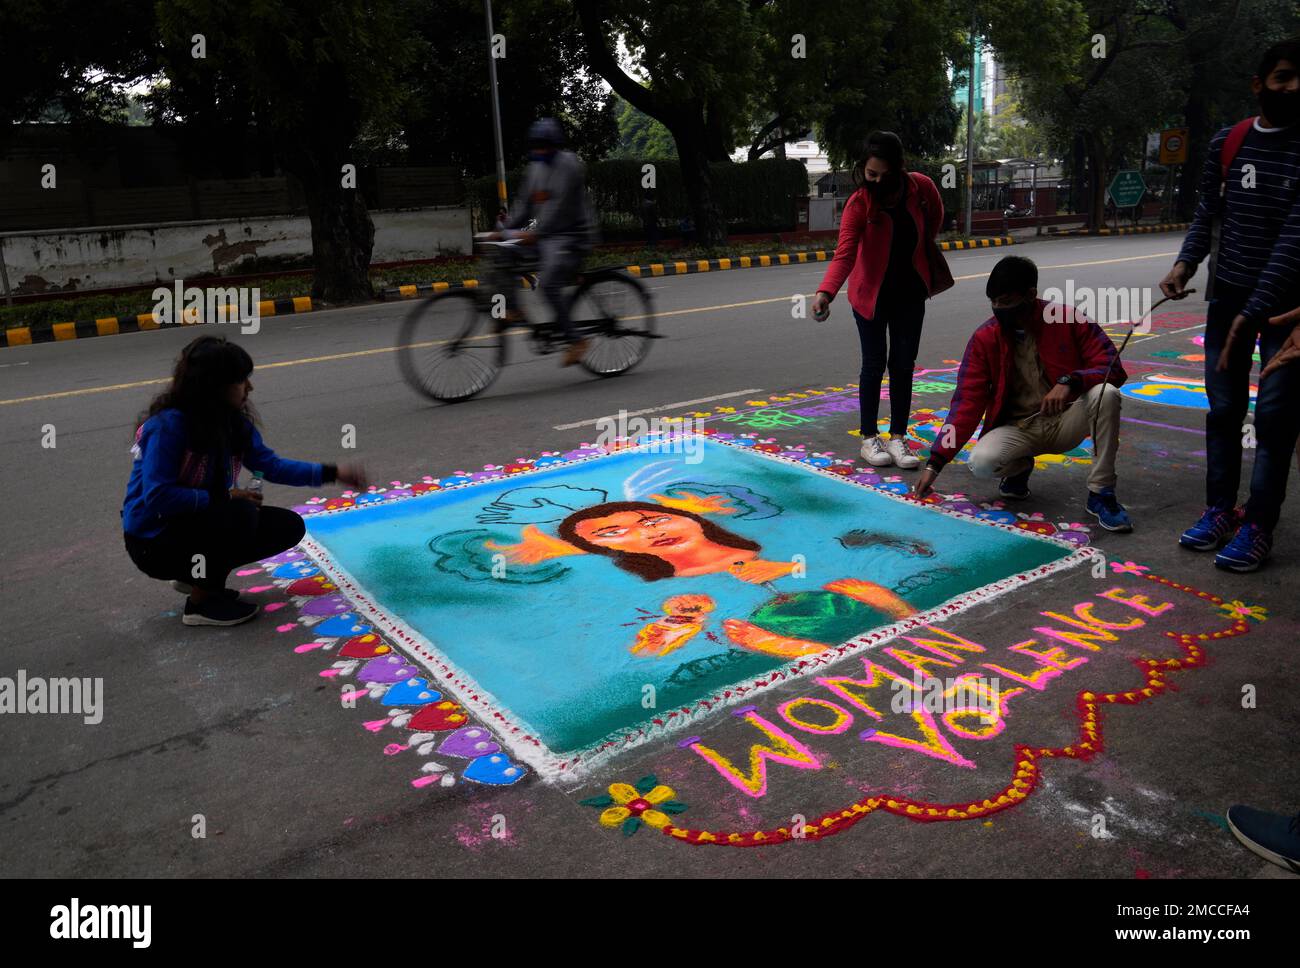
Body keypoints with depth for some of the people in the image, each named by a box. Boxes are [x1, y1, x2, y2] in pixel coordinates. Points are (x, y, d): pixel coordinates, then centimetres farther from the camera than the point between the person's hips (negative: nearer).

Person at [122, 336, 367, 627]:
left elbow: (271, 464, 1)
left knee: (289, 526, -1)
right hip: (155, 541, -8)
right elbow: (157, 497, -28)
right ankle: (201, 601, -11)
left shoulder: (234, 422, -3)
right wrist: (225, 497, -23)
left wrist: (332, 473, -7)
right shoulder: (168, 425, -25)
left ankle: (197, 574, 11)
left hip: (199, 522, 8)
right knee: (241, 514, -32)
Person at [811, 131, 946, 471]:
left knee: (903, 365, 5)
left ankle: (898, 437, 14)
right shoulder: (858, 204, -22)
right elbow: (844, 253, -35)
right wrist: (825, 291, -51)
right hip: (871, 293, -3)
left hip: (910, 291, 3)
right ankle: (870, 438, 14)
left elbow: (935, 216, 10)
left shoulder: (920, 187, -13)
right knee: (874, 364, 2)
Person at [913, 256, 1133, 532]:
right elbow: (967, 402, -10)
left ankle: (1100, 494, -16)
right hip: (1017, 429, 0)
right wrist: (935, 463, -17)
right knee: (982, 461, -31)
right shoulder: (984, 338, -8)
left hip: (1065, 421, 0)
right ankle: (1020, 467, 8)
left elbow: (1113, 369, -11)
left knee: (1105, 393, -30)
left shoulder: (1069, 320, -10)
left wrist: (1069, 382, -34)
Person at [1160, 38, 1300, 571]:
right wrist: (1187, 261, -12)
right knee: (1223, 408, 7)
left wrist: (1253, 311, -24)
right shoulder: (1227, 143, 4)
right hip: (1228, 292, 4)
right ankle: (1220, 509, 17)